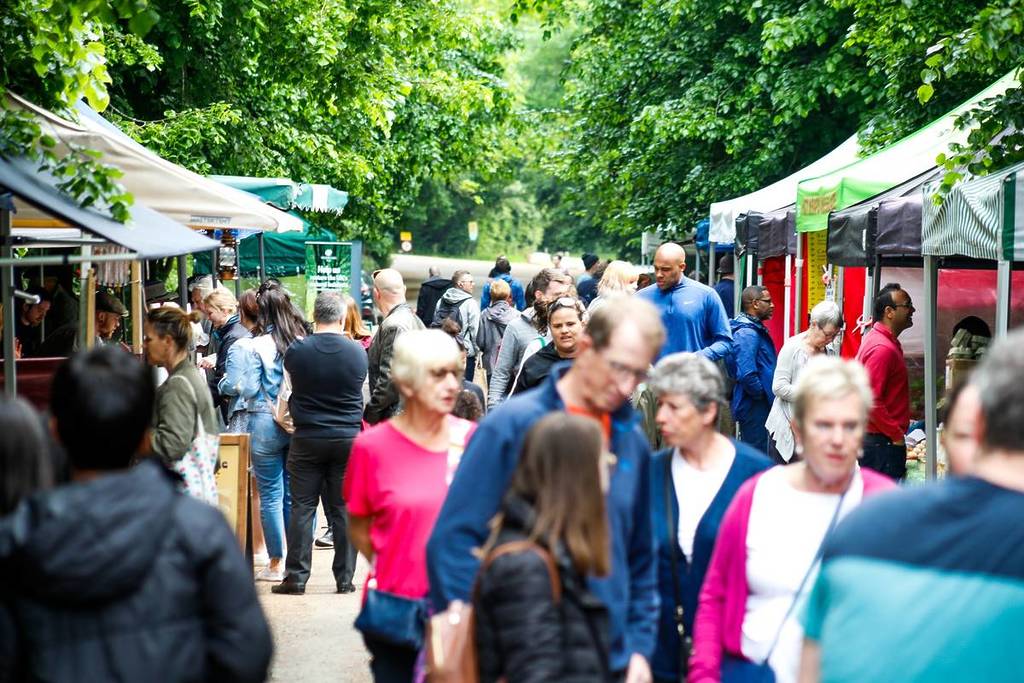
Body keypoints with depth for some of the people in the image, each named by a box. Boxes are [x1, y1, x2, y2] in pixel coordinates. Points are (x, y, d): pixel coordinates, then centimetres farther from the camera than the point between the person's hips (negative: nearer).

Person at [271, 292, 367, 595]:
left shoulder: (297, 351, -9)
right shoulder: (357, 352, -5)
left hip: (307, 438, -1)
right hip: (348, 438, 1)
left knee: (302, 508, 5)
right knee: (343, 510, 6)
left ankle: (296, 576, 4)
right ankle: (344, 578, 9)